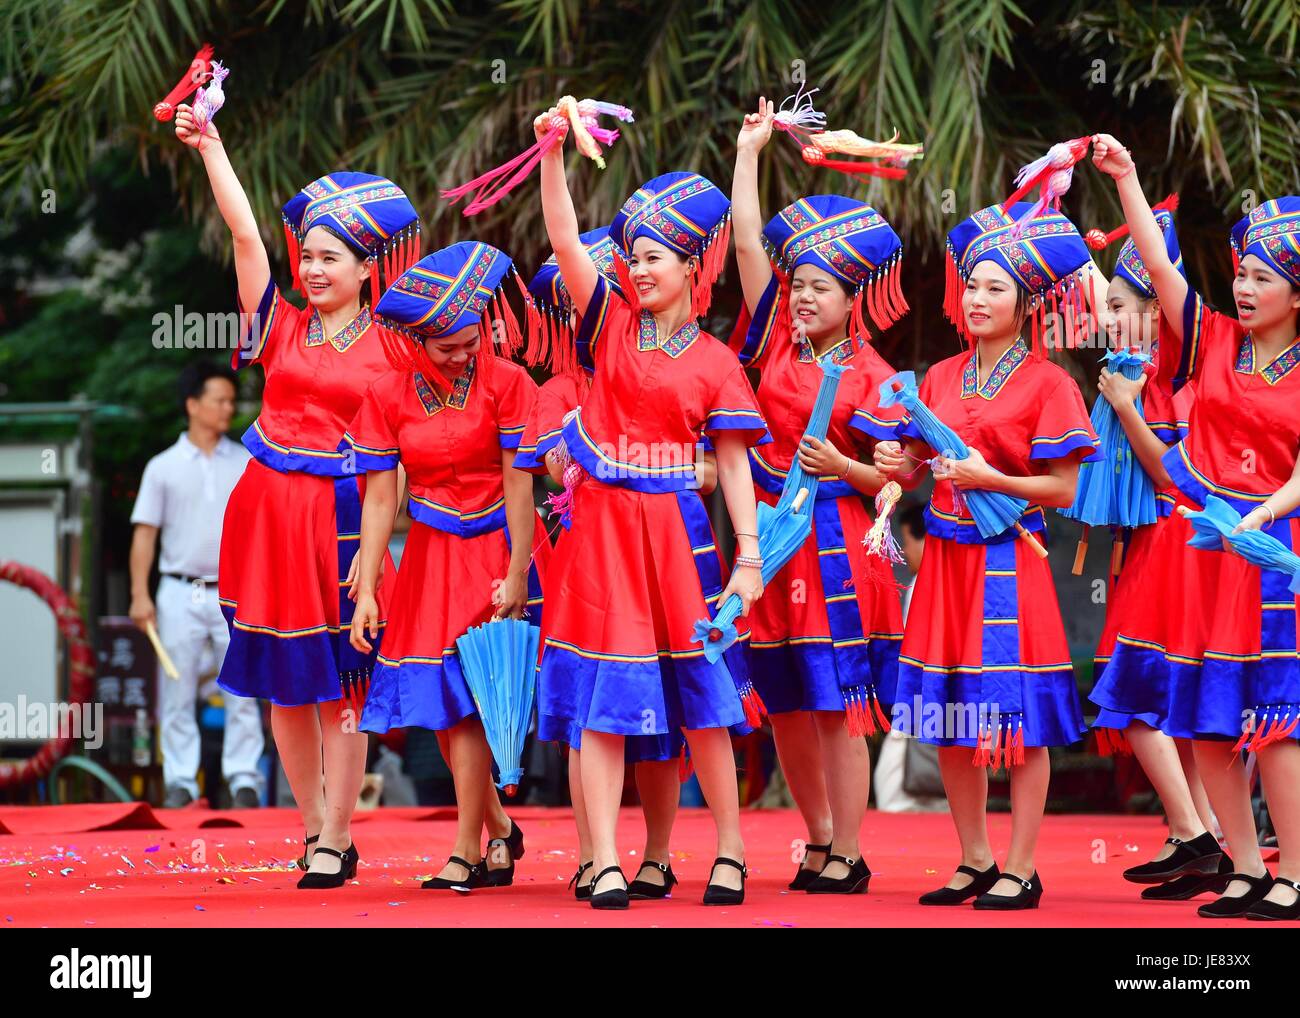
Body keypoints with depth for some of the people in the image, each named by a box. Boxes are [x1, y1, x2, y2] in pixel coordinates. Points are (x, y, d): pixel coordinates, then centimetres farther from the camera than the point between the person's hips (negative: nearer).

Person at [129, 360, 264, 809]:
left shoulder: (247, 463, 8)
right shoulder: (163, 467, 4)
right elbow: (145, 533, 3)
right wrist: (140, 594, -5)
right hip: (181, 593, -1)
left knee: (242, 692, -3)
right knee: (177, 693, 1)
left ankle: (244, 780, 1)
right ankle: (180, 783, 7)